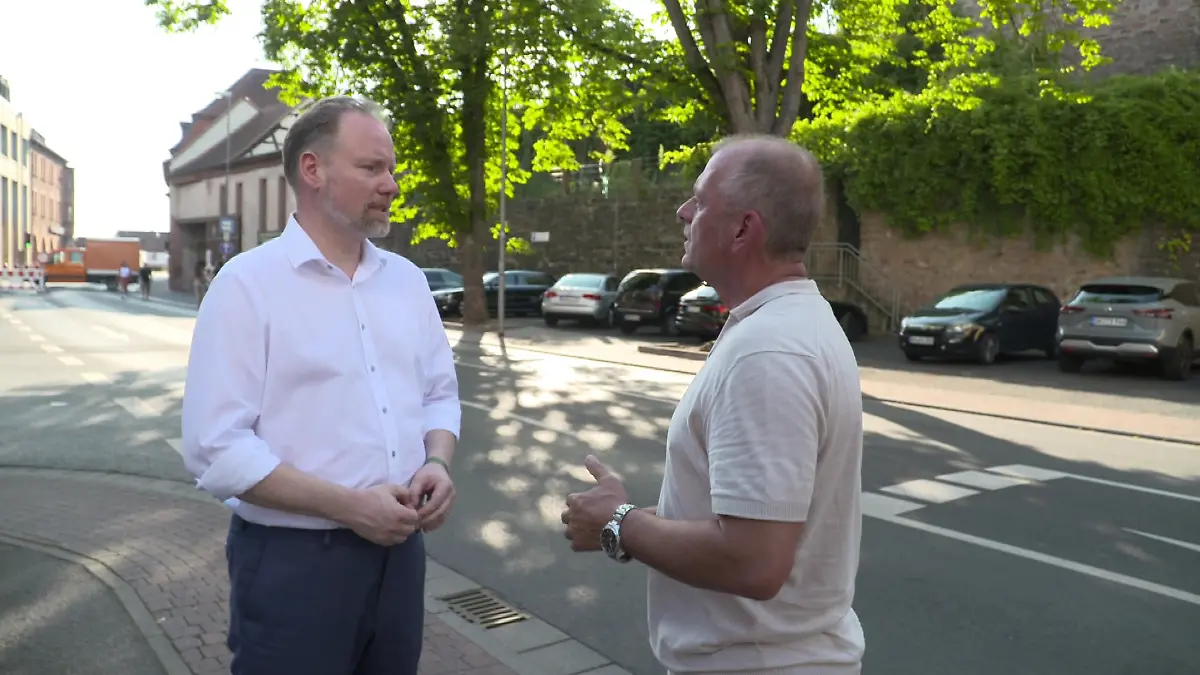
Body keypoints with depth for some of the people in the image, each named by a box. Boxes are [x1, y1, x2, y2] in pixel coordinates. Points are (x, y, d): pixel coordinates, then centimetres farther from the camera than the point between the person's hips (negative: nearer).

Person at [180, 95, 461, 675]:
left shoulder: (406, 279, 7)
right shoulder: (248, 283, -10)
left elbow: (439, 394, 13)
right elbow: (216, 447, -15)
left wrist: (437, 464, -7)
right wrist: (347, 505, -19)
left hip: (399, 548, 6)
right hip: (292, 560, -5)